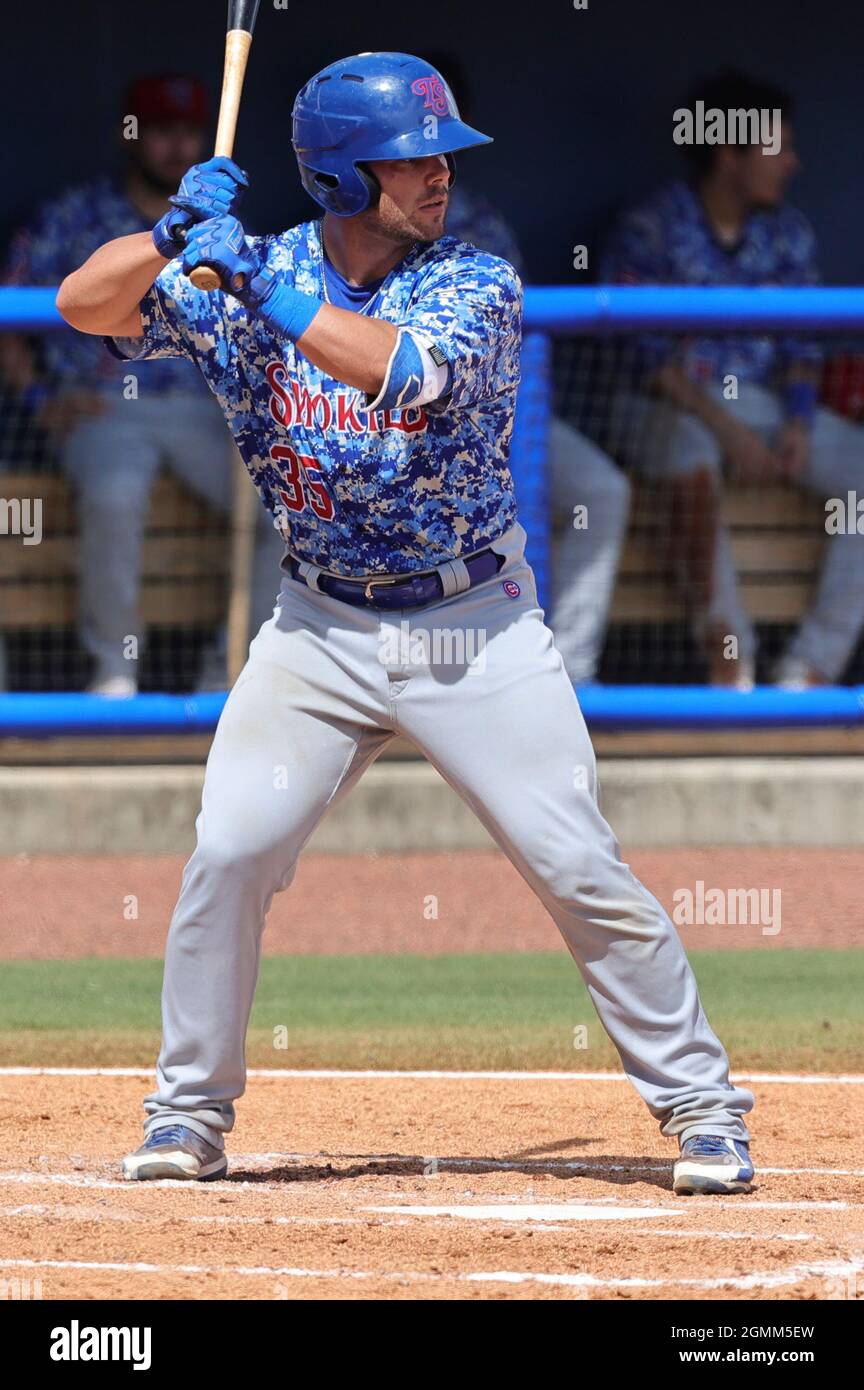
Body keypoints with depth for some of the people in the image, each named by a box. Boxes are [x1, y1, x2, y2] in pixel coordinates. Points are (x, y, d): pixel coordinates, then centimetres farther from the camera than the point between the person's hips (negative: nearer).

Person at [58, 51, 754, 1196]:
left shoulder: (476, 284, -10)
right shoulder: (250, 275, -3)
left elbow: (407, 370, -30)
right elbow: (87, 304, -8)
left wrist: (264, 283, -32)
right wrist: (180, 236, -25)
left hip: (476, 628, -2)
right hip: (320, 629, 2)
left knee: (582, 871, -5)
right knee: (230, 853, -11)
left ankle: (701, 1105, 8)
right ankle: (189, 1113, 5)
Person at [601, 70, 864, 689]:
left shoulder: (789, 235, 9)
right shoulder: (650, 231, -8)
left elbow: (800, 344, 10)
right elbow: (647, 358, -14)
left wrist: (798, 421, -11)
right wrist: (726, 428, -24)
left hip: (762, 403, 6)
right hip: (669, 406, -5)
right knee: (694, 452, -41)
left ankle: (811, 669, -21)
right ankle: (729, 665, -38)